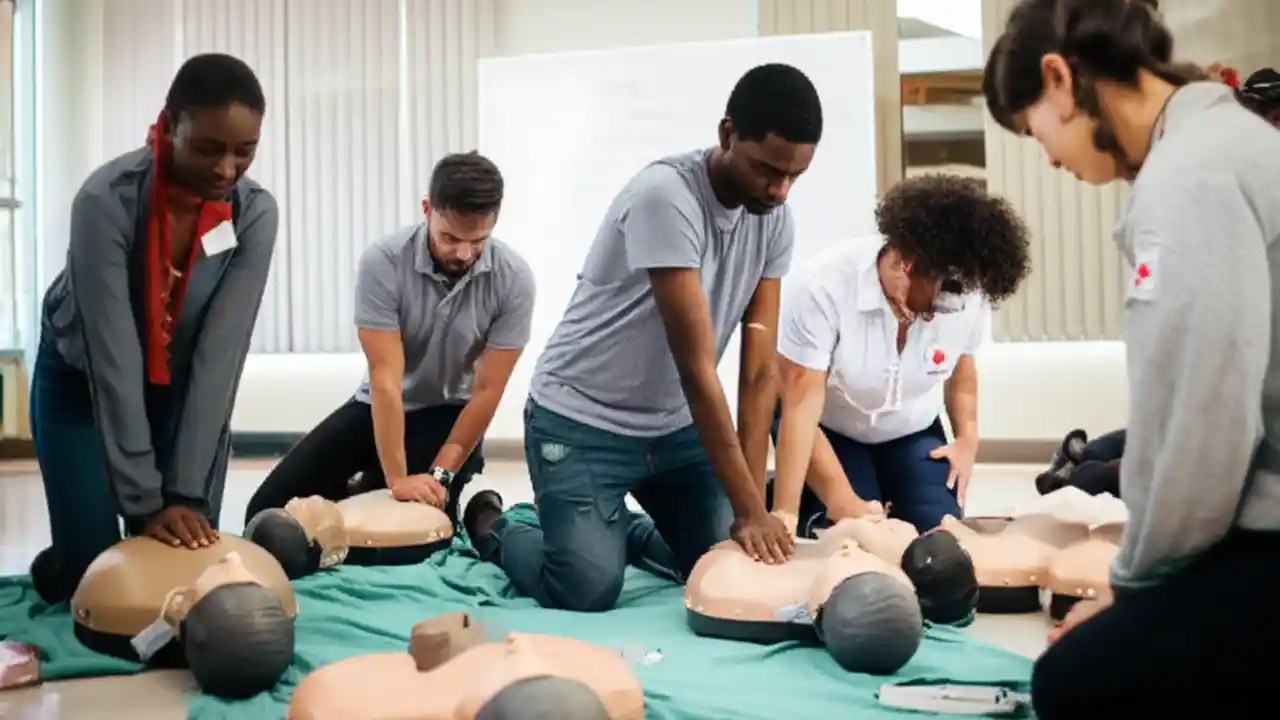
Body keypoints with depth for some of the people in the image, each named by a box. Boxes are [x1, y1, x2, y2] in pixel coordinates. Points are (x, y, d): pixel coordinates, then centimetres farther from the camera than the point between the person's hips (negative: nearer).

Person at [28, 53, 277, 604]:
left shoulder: (255, 214, -22)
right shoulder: (106, 201, -30)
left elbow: (220, 355, -24)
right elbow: (112, 360, -31)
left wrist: (189, 494, -28)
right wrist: (144, 502, -32)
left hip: (183, 392, 3)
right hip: (81, 382, -2)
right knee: (90, 571, -5)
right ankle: (50, 573, 30)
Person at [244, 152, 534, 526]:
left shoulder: (514, 278, -21)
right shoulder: (382, 262, -24)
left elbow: (487, 390, -16)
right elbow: (385, 378, -25)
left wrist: (440, 475, -20)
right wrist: (397, 479, -28)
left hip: (450, 413, 0)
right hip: (378, 407, 1)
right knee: (268, 511, -7)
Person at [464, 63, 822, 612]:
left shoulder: (775, 220, -5)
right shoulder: (665, 195, -27)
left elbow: (760, 370, -7)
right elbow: (697, 365, -29)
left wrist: (753, 504, -15)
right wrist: (749, 507, -27)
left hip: (675, 426, 7)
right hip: (582, 422, -7)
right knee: (589, 590, -16)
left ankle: (620, 529, 30)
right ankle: (496, 529, 15)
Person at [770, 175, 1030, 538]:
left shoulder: (967, 296, -22)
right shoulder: (822, 287, -35)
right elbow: (800, 407, -34)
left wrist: (967, 438, -5)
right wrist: (804, 509, -38)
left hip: (912, 432, 4)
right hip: (829, 431, -3)